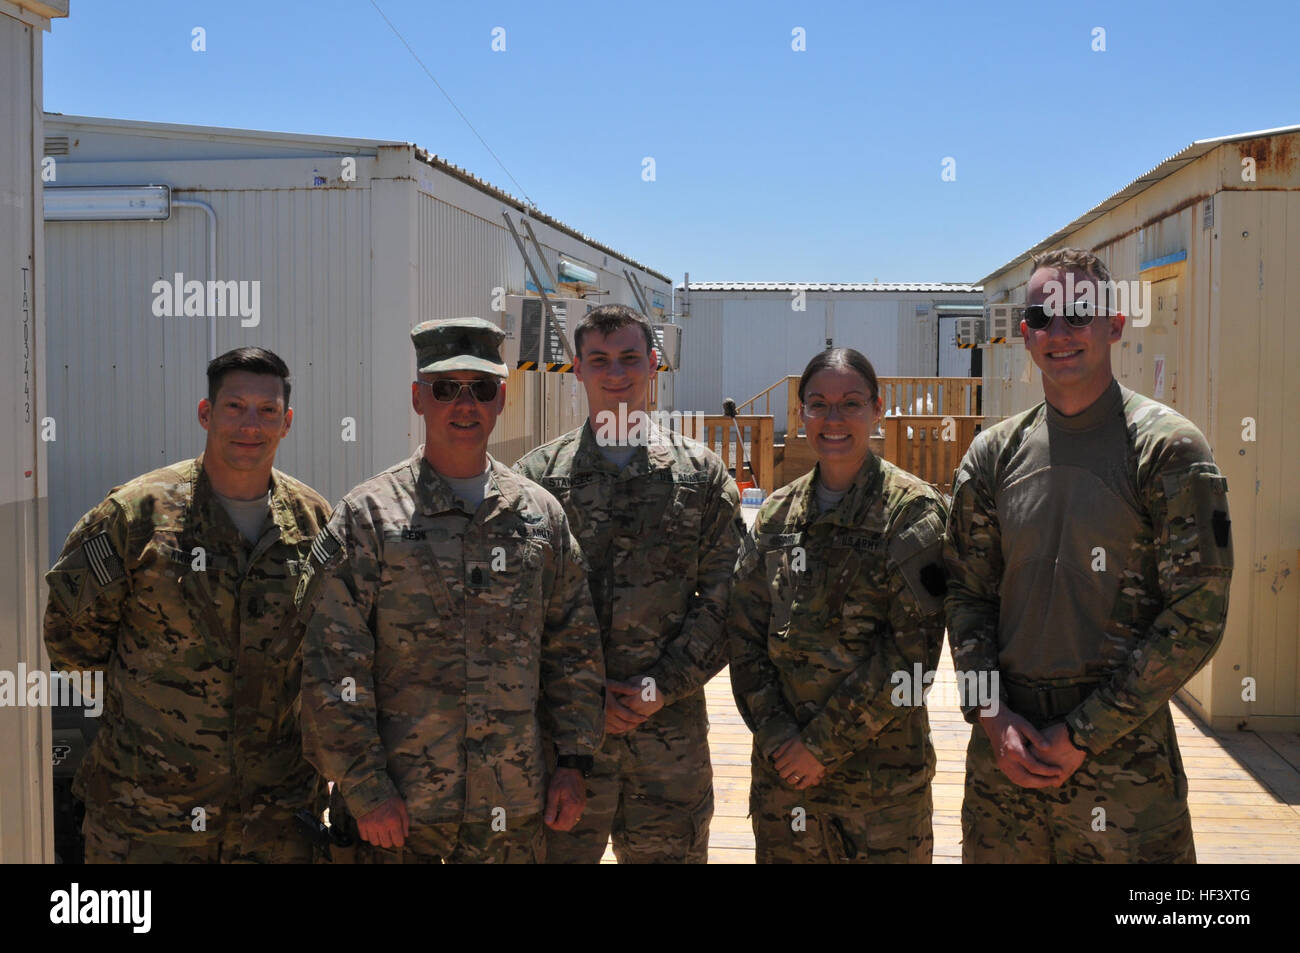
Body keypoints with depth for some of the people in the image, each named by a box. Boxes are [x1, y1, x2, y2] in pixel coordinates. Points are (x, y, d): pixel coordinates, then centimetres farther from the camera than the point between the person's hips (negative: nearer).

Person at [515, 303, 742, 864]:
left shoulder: (702, 473, 6)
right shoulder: (537, 476, 4)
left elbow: (724, 598, 2)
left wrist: (665, 684, -9)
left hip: (672, 722, 1)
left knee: (671, 848, 10)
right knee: (558, 848, 6)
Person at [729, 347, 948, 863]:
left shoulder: (913, 508, -6)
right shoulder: (777, 513, 7)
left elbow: (913, 646, -12)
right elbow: (745, 634, 6)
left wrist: (824, 742, -13)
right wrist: (776, 735, -6)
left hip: (883, 769, -3)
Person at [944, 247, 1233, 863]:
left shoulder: (1167, 449, -7)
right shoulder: (994, 454, 6)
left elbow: (1196, 617, -10)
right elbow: (966, 592, 9)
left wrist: (1084, 732, -12)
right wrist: (991, 714, -5)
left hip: (1123, 749, -3)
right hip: (1006, 747, 4)